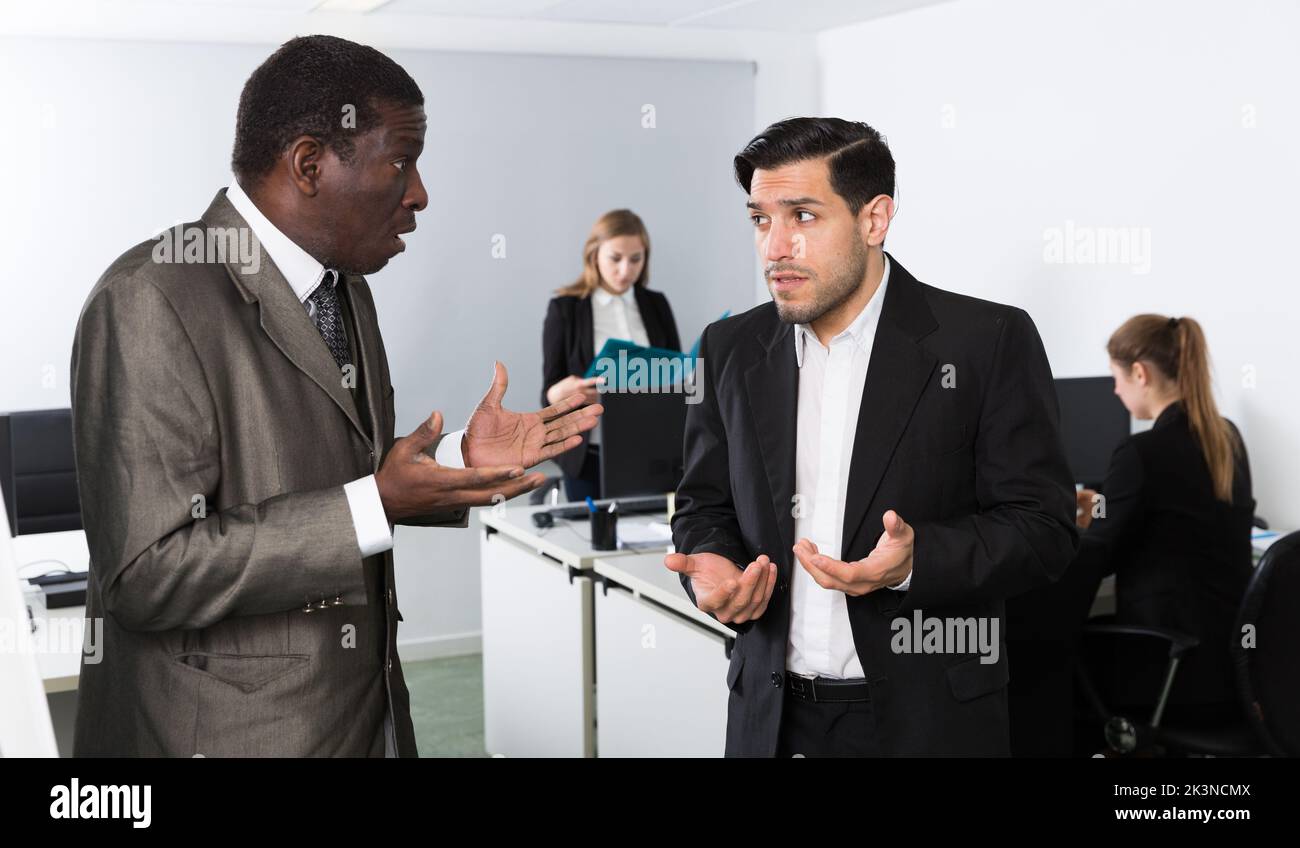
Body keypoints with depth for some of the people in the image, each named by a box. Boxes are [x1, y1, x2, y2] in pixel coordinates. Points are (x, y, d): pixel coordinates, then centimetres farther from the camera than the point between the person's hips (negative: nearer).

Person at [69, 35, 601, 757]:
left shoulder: (345, 289, 8)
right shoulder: (151, 301, -20)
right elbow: (146, 571, -24)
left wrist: (459, 459, 0)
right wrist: (376, 505, -24)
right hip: (224, 731, -7)